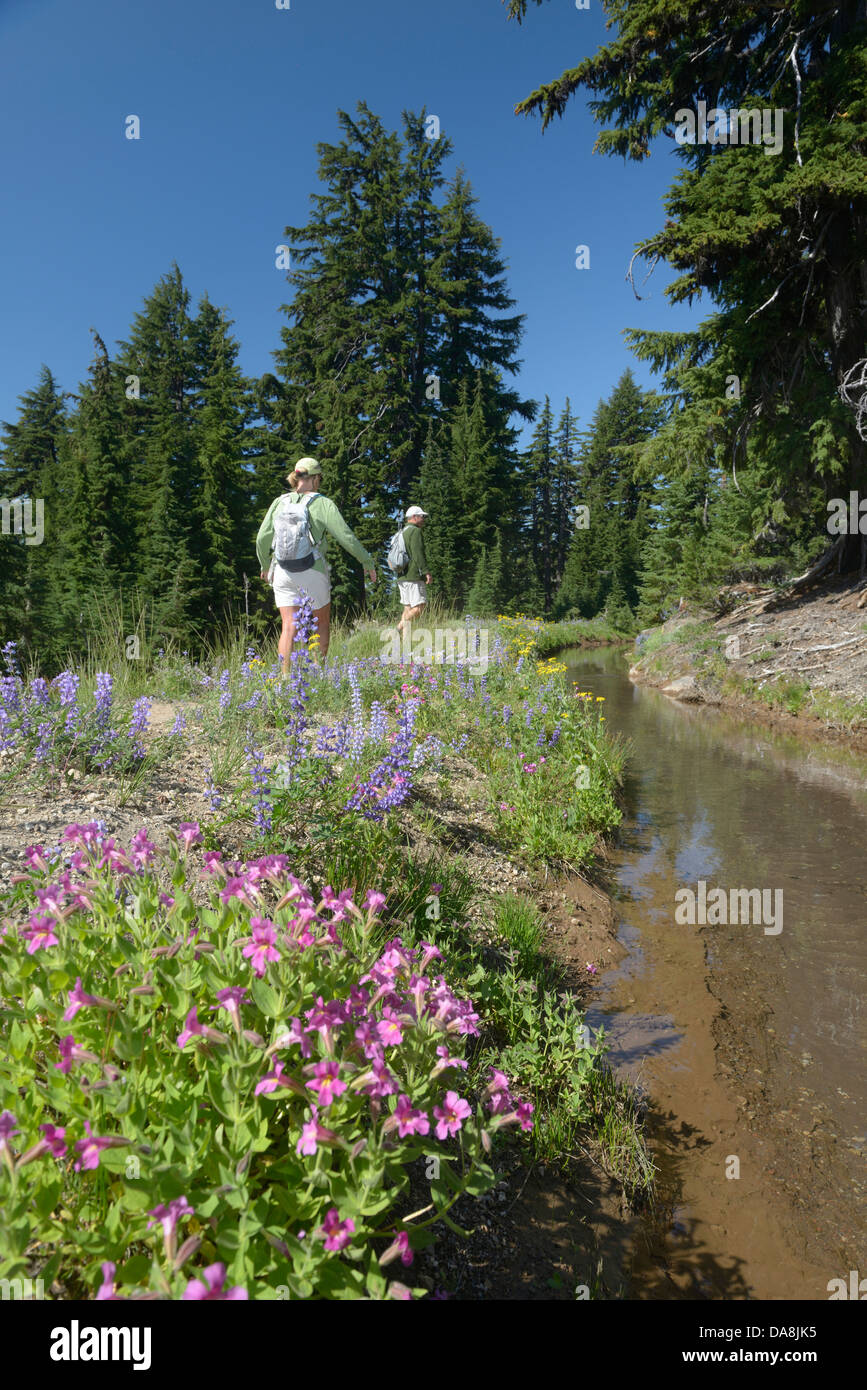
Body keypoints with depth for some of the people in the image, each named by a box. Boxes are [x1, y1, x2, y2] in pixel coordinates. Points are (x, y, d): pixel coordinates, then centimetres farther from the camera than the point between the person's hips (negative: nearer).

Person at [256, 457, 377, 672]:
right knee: (322, 622, 16)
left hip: (283, 572, 3)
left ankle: (285, 676, -6)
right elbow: (346, 537, -8)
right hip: (312, 573, -2)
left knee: (289, 627, 3)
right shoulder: (323, 504, -5)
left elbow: (263, 539, 4)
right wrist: (367, 563, 3)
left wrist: (265, 565, 22)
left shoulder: (280, 502, 5)